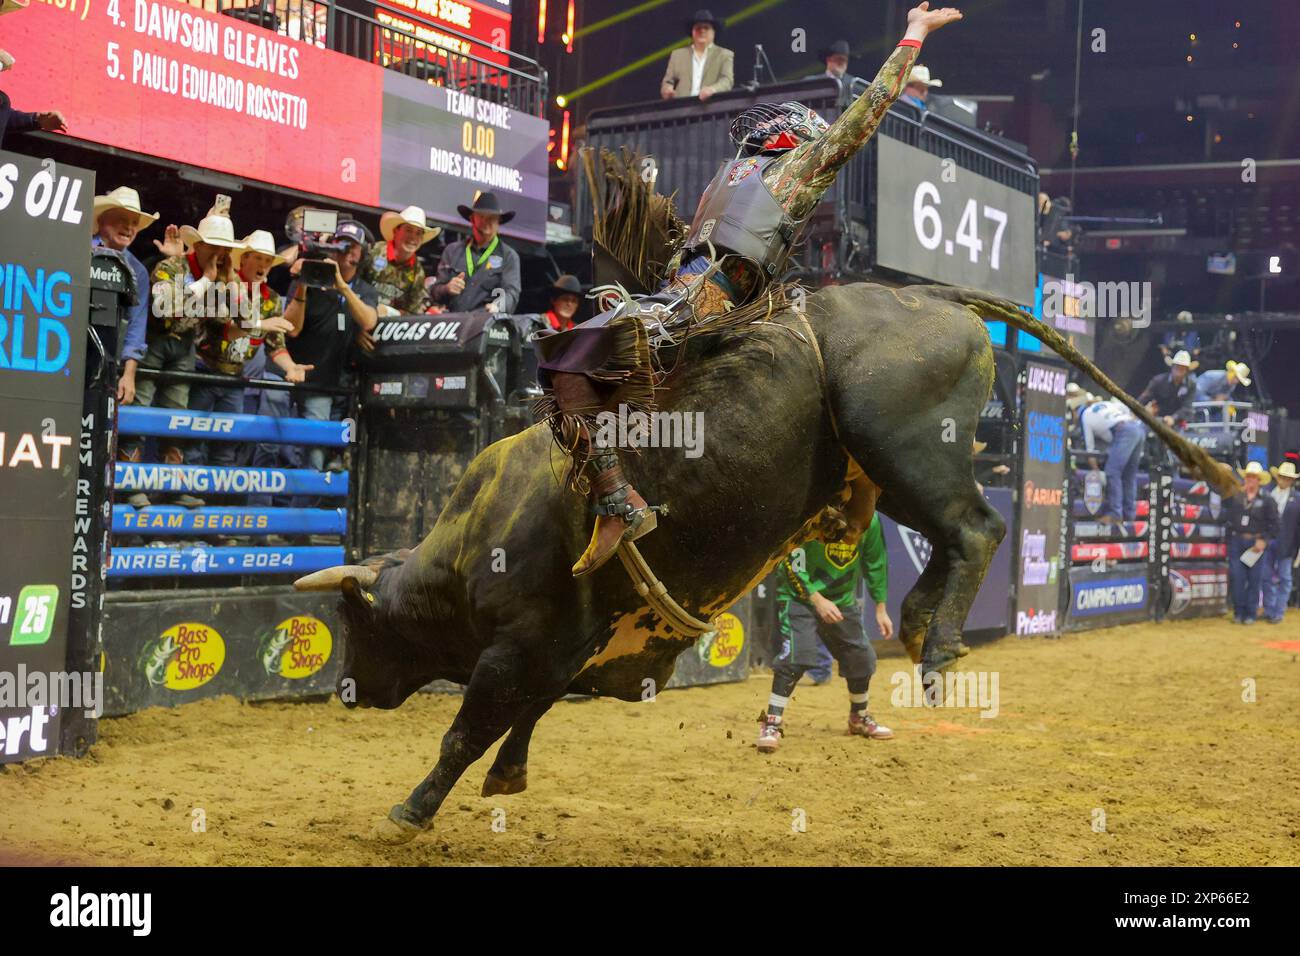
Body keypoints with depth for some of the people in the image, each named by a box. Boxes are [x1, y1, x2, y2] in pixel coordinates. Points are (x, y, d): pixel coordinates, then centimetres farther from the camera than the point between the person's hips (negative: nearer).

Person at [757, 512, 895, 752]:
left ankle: (859, 718, 34)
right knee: (795, 656, -21)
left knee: (861, 657, 9)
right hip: (800, 597, -5)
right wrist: (817, 600, -25)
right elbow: (791, 563, -20)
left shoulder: (870, 520, -7)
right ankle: (771, 725, -14)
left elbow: (876, 563, 7)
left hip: (843, 601, 5)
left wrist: (880, 608, 7)